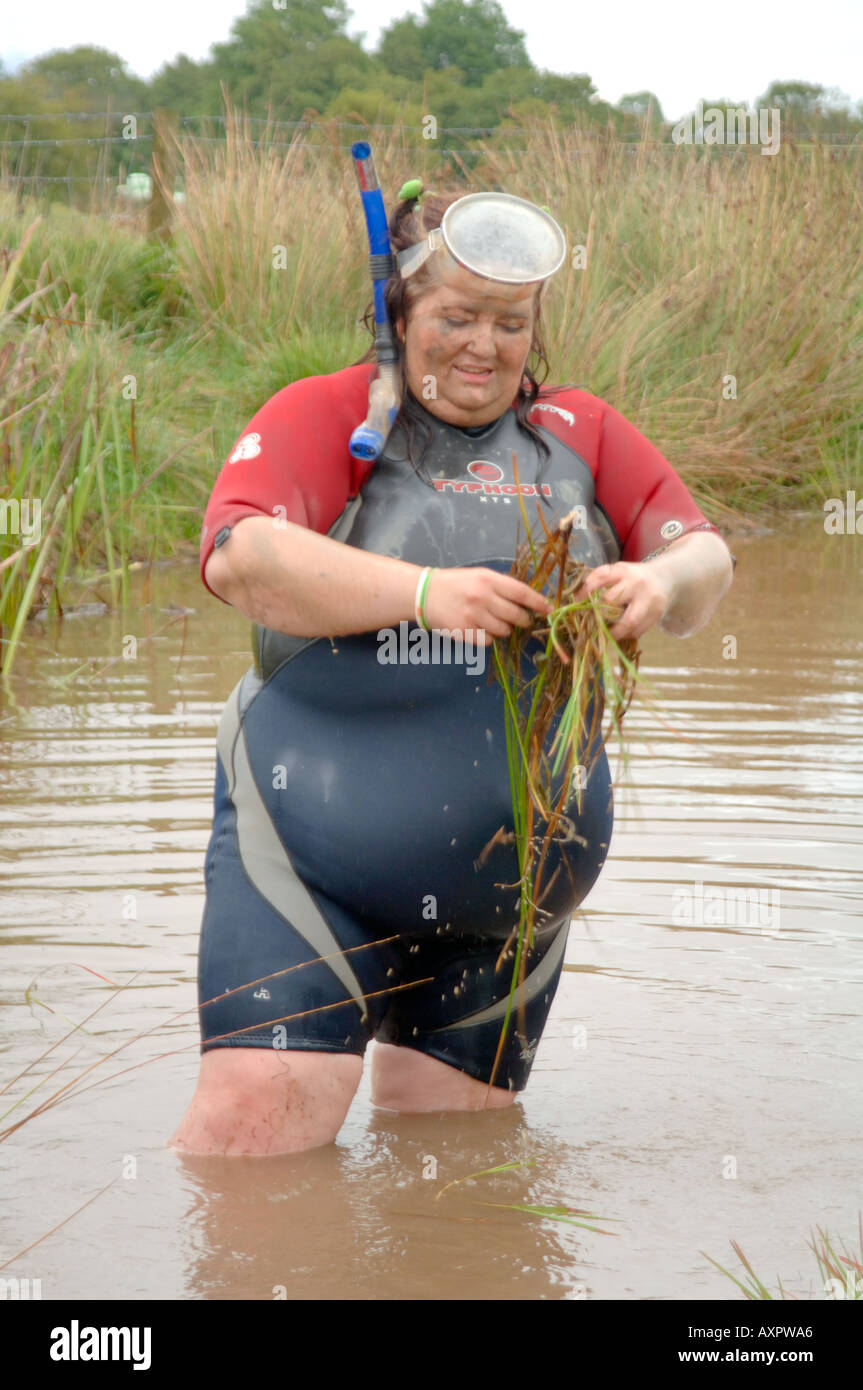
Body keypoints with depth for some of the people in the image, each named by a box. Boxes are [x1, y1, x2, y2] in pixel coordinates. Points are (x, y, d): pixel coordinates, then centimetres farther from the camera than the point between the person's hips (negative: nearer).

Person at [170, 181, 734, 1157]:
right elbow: (239, 560, -17)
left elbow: (706, 560, 8)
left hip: (515, 879, 5)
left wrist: (661, 582, -18)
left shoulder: (582, 435, 12)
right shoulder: (325, 417, -1)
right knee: (255, 1123, -15)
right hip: (319, 847, -4)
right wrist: (423, 591, -30)